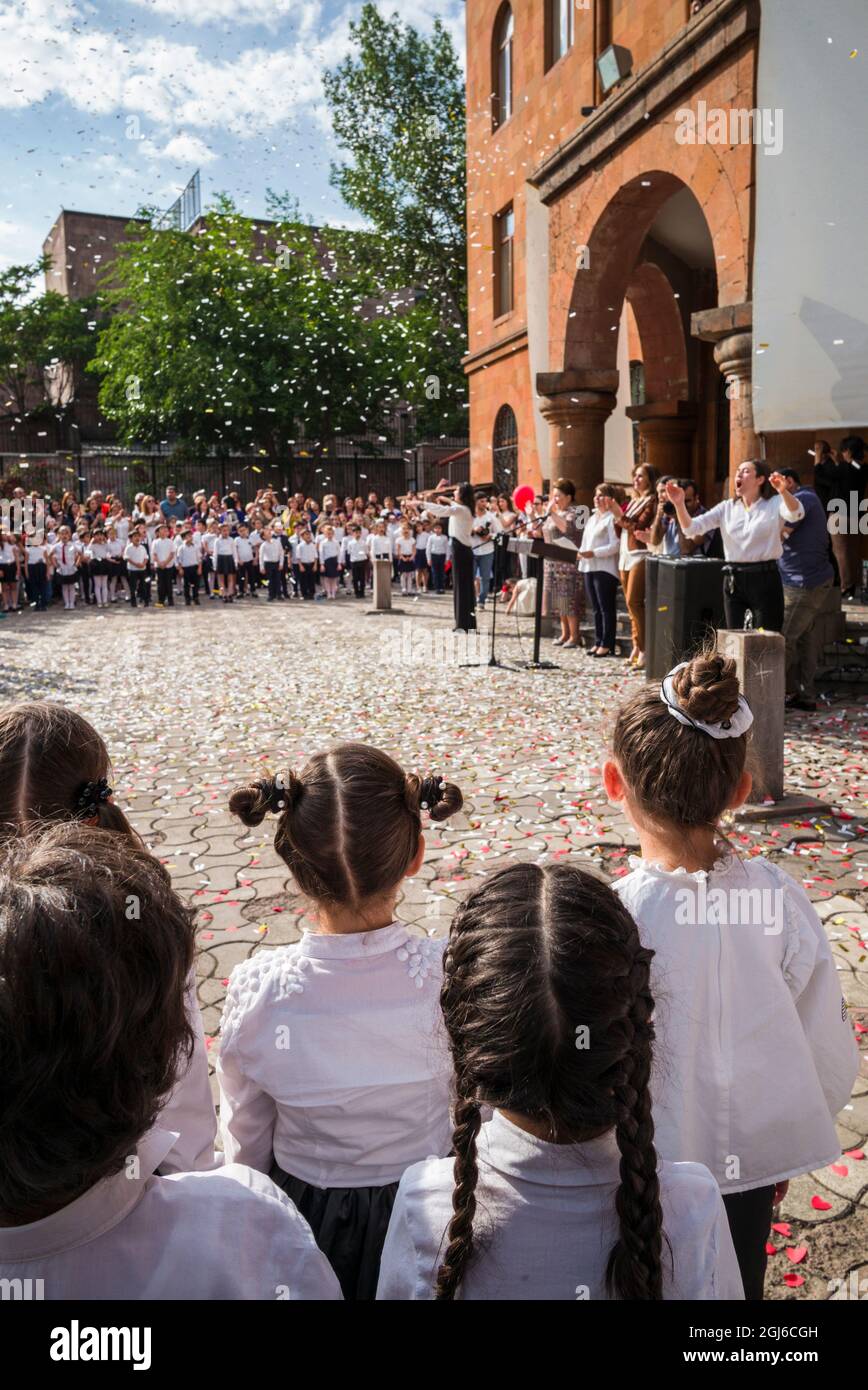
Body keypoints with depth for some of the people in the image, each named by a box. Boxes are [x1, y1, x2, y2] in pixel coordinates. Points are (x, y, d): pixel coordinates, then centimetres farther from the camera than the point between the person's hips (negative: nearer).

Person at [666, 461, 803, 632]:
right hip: (733, 580, 3)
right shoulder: (727, 508, 9)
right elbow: (692, 528, 1)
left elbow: (796, 514, -22)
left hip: (765, 579, -3)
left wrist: (783, 491, -42)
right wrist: (679, 504, -17)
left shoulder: (774, 504, 0)